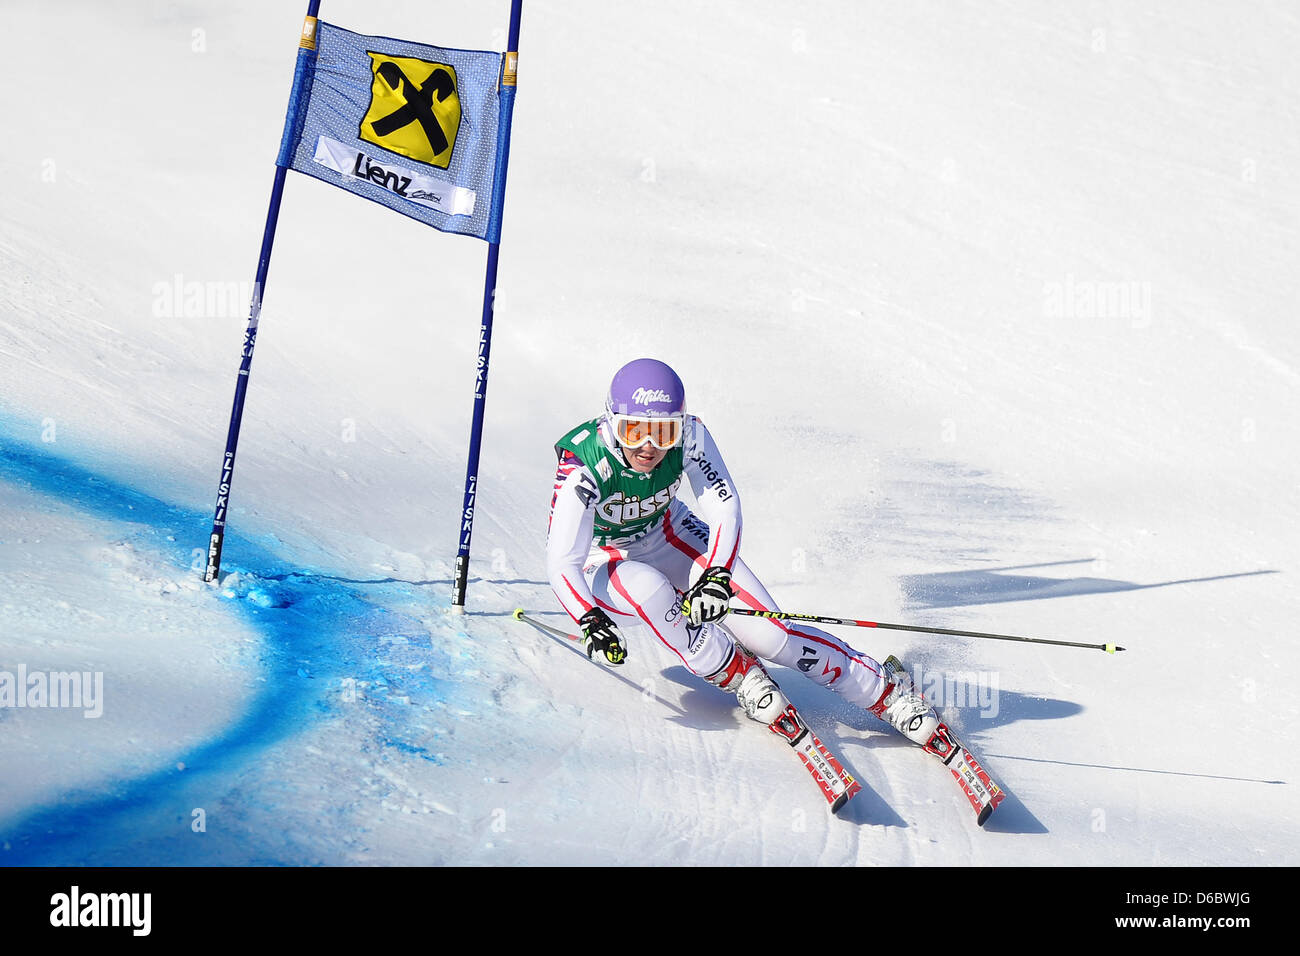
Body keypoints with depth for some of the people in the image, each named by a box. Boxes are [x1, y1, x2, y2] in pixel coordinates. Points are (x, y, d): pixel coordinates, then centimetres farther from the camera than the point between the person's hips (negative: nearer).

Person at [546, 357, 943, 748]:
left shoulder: (689, 436, -26)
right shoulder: (583, 466, -34)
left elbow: (724, 507, -22)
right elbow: (561, 563, -35)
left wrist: (716, 576, -41)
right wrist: (592, 622, -52)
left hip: (671, 536, 2)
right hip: (604, 563, -2)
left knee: (767, 633, -14)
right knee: (648, 588, -38)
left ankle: (885, 690, 0)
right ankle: (737, 674, -15)